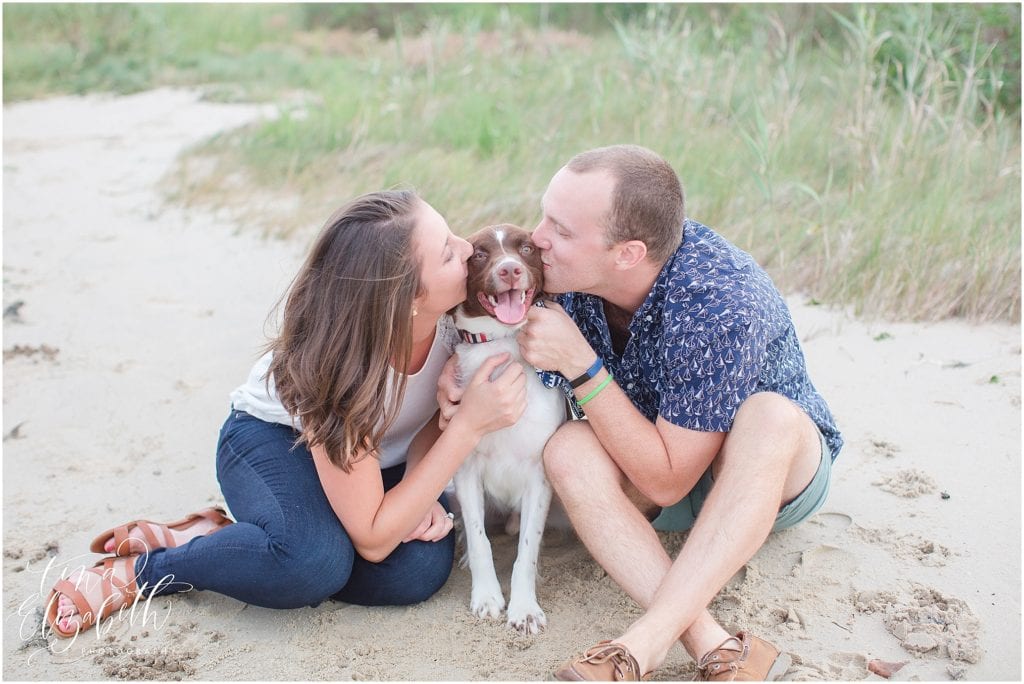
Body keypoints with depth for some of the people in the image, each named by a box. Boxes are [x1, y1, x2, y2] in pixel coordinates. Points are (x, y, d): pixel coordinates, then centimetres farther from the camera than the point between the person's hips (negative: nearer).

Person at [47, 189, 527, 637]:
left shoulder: (456, 309, -25)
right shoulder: (336, 367, -37)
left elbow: (435, 415, -2)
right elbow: (372, 539, -32)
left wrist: (422, 491, -22)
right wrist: (470, 425, -37)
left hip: (384, 454, 6)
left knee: (421, 567, -24)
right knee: (318, 559, -37)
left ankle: (210, 535, -7)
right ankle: (140, 570, -10)